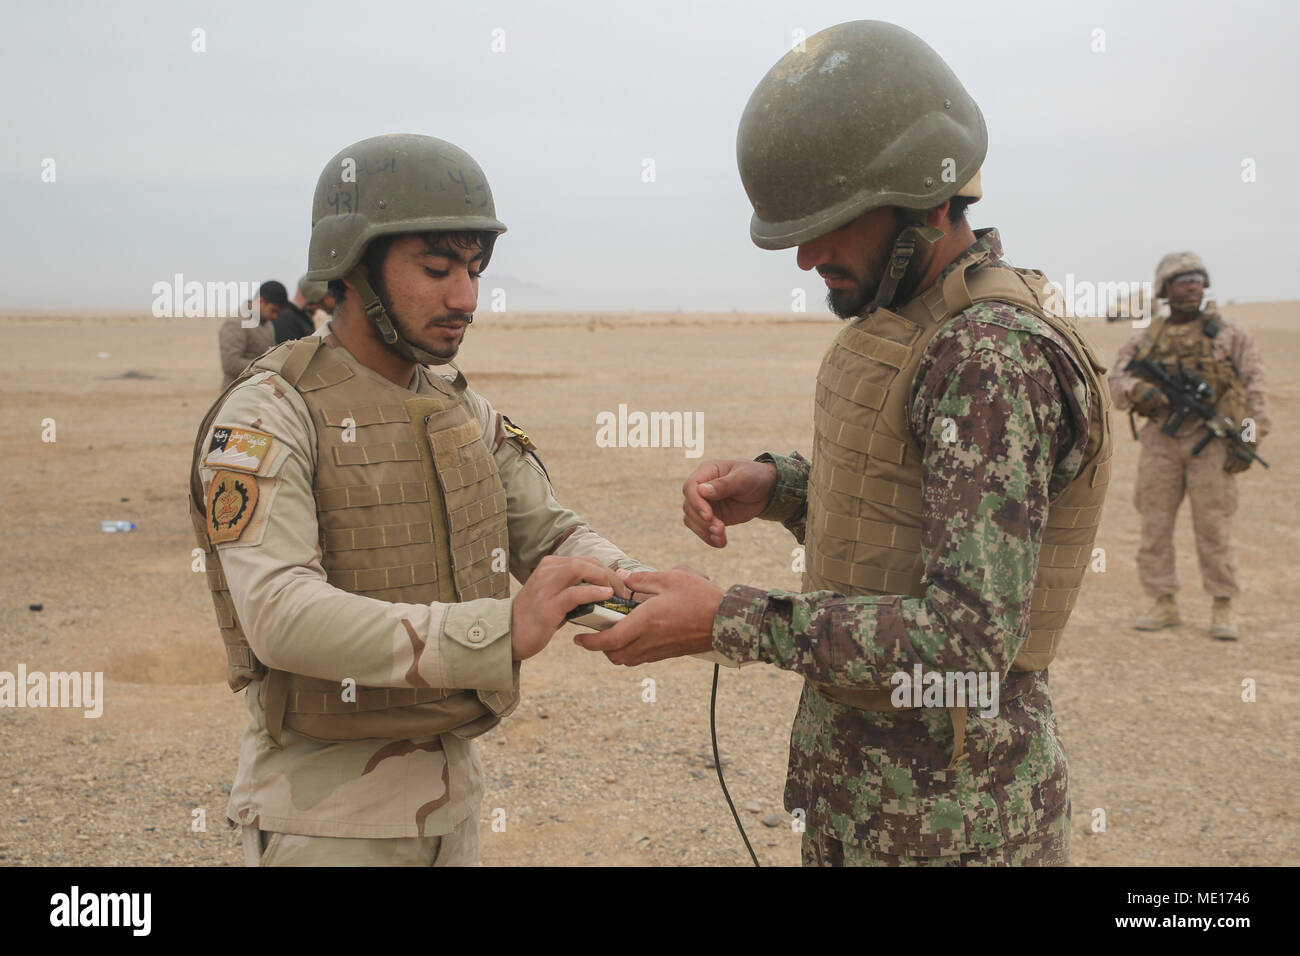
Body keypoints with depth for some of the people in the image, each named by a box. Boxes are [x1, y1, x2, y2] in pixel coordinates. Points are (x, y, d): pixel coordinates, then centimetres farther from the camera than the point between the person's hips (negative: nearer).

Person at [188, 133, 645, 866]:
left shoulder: (464, 414, 5)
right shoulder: (264, 419, -18)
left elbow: (553, 538, 2)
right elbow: (282, 617, -30)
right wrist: (502, 632, -40)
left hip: (448, 790, 7)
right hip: (325, 809, -6)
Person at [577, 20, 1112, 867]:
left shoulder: (998, 357, -24)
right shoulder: (911, 324, 5)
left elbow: (970, 637, -29)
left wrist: (726, 624, -26)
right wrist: (775, 488, -1)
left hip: (946, 811, -8)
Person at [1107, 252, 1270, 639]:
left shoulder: (1229, 334, 6)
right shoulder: (1144, 339, 11)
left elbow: (1254, 389, 3)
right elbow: (1117, 383, 3)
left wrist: (1249, 439, -7)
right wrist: (1140, 392, -19)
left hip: (1211, 441, -2)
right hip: (1161, 443, 2)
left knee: (1214, 527, -3)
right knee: (1154, 524, 3)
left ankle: (1222, 609, 8)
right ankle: (1164, 605, 14)